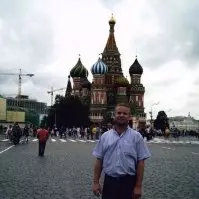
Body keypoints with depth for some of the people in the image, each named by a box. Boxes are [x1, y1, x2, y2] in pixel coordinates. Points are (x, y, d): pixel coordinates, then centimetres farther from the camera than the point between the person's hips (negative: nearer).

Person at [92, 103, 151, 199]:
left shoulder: (136, 136, -2)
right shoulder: (105, 136, 4)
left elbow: (140, 162, -4)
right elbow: (99, 160, 6)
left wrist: (138, 186, -7)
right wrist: (96, 182, 2)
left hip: (129, 182, -1)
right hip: (109, 181, 2)